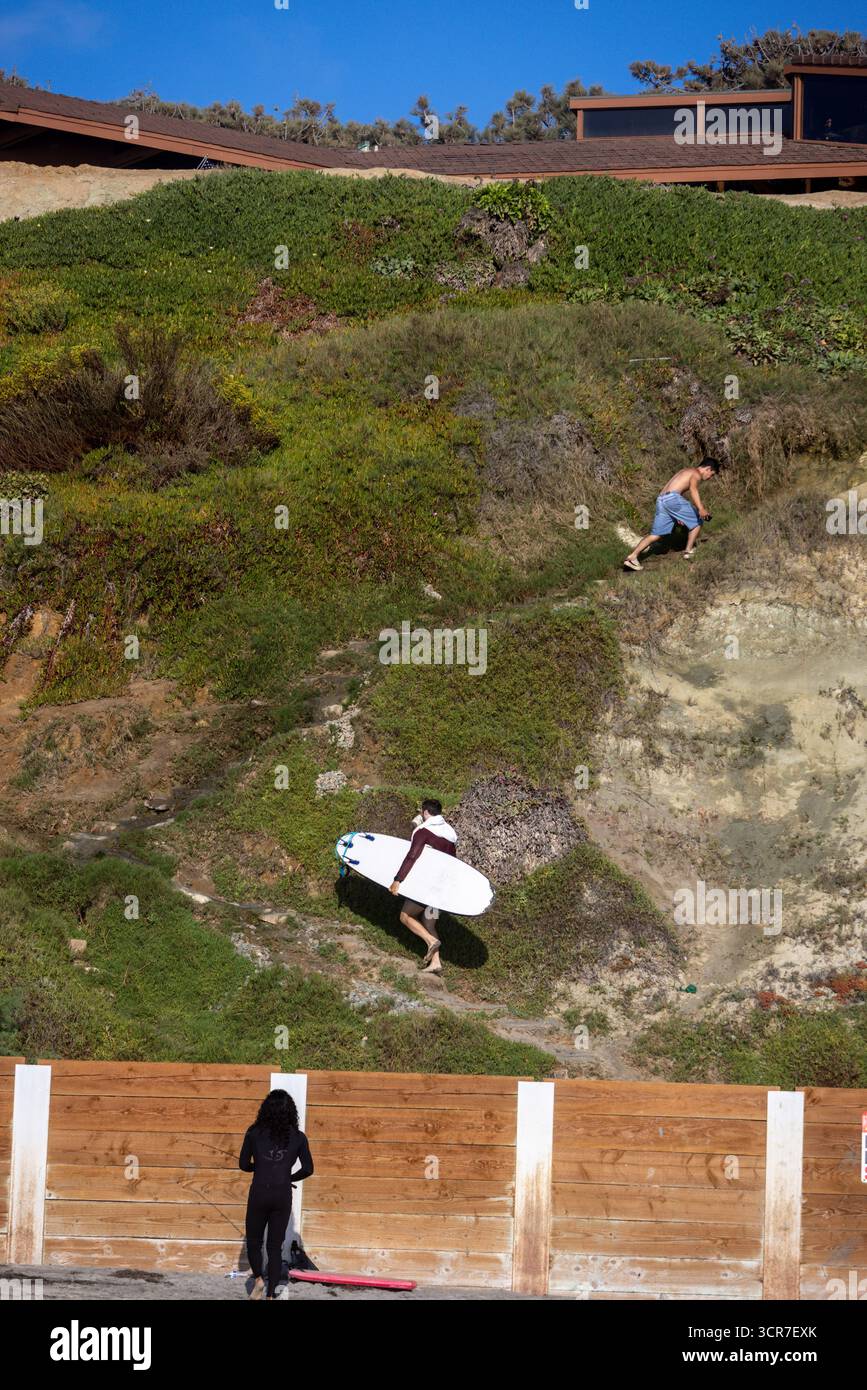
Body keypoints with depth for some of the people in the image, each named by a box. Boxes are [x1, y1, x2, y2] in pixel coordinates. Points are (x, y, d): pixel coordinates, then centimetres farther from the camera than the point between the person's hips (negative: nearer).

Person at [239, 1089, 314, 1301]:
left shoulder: (254, 1133, -1)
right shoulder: (297, 1137, 1)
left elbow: (243, 1164, 2)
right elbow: (308, 1169, -1)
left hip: (259, 1194, -1)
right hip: (283, 1196, 1)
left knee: (253, 1240, 18)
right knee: (275, 1246, 9)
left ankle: (258, 1279, -1)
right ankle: (270, 1294, 7)